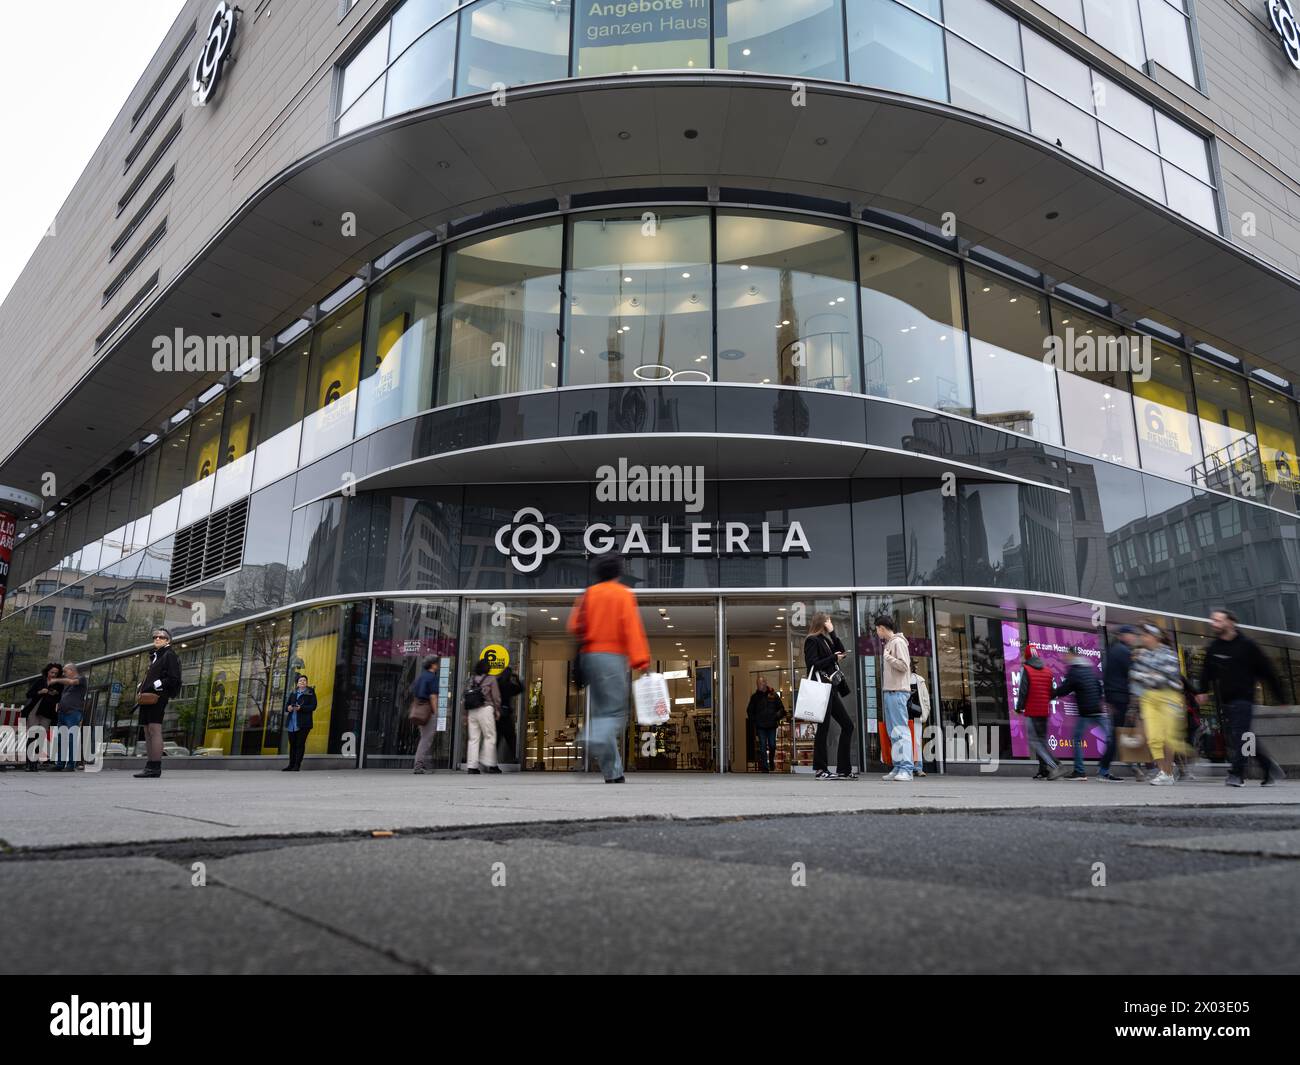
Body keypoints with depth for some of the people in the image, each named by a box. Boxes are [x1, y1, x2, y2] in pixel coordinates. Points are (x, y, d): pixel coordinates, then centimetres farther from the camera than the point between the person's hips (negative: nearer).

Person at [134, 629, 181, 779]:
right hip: (147, 698, 9)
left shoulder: (169, 655, -2)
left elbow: (174, 679, -11)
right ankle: (150, 766, 12)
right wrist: (141, 690, 13)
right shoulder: (153, 656, 25)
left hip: (158, 697, -9)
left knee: (154, 729, -14)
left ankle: (155, 767, -16)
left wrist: (157, 686, -16)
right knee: (148, 731, 9)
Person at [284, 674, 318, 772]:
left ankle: (297, 766, -2)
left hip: (303, 723, -5)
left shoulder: (311, 693, 1)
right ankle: (291, 765, 16)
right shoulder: (293, 693, 16)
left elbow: (313, 706, -7)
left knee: (300, 744, -5)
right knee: (292, 744, 9)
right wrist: (288, 707, -9)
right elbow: (286, 704, 15)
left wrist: (301, 708, -19)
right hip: (292, 723, 5)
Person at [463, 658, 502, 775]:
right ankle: (489, 764, 0)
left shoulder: (472, 680, 12)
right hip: (485, 709, -5)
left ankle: (471, 766, 5)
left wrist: (466, 715, 16)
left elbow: (465, 697, 11)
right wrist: (497, 710, 11)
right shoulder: (491, 679, 0)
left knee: (473, 739, 6)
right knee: (490, 737, 3)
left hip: (471, 711, 5)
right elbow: (496, 697, -2)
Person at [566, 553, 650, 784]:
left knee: (600, 710, 11)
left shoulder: (588, 594, 11)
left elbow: (574, 625, 7)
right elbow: (632, 629, -13)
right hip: (613, 655, -5)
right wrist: (640, 661, -18)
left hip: (589, 655, 5)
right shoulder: (624, 594, -3)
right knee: (615, 710, -3)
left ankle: (613, 773, 10)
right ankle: (597, 740, -35)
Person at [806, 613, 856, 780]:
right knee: (824, 727, -6)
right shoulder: (812, 641, -6)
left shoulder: (826, 641, 20)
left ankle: (843, 770, 10)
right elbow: (812, 664, -15)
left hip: (831, 689, 9)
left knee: (847, 725, 8)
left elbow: (842, 651, 12)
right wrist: (833, 658, -11)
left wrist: (832, 633, 6)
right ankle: (820, 770, 0)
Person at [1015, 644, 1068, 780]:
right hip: (1045, 711, 7)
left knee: (1034, 741, -6)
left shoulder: (1025, 669, -8)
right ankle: (1044, 770, 13)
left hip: (1032, 712, -7)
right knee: (1042, 740, 15)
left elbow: (1023, 691, -13)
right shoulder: (1048, 671, 11)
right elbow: (1052, 693, 12)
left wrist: (1019, 707, -2)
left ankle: (1055, 766, -18)